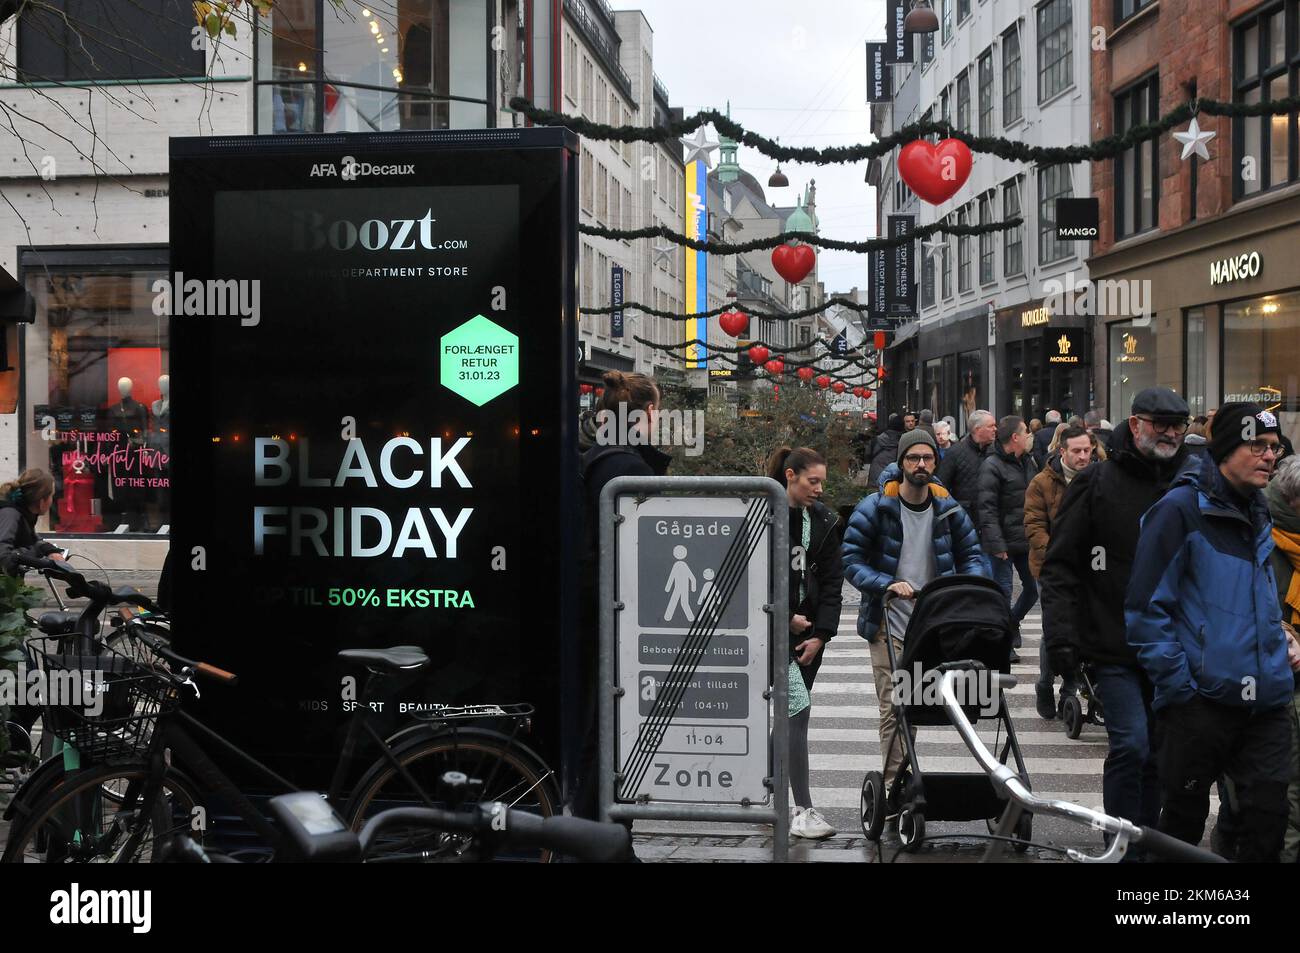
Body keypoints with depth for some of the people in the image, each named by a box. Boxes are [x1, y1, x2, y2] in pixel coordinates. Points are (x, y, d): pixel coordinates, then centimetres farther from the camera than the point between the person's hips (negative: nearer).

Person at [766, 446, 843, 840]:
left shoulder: (823, 521, 7)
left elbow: (832, 582, 6)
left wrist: (821, 634, -2)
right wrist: (787, 617, -9)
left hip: (809, 629, 6)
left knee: (794, 712, 10)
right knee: (797, 708, -14)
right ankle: (802, 811, -12)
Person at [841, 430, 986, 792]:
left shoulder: (948, 509, 3)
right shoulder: (874, 508, -8)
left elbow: (970, 554, 12)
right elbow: (851, 561, -9)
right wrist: (887, 584, -25)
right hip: (888, 623, -4)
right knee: (893, 704, -10)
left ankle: (901, 775, 27)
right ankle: (894, 783, -6)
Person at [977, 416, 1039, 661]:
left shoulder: (1028, 462, 12)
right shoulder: (992, 466, -12)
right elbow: (987, 508, -16)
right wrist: (996, 544, -22)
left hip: (1027, 540, 7)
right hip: (1004, 541, -7)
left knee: (1033, 587, 12)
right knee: (1003, 590, -1)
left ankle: (1012, 622, 37)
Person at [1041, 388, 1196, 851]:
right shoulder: (1096, 483, -3)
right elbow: (1060, 566, -5)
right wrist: (1060, 636, -13)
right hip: (1115, 646, -4)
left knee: (1157, 754, 11)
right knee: (1131, 745, -14)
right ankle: (1123, 849, -1)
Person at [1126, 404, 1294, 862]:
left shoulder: (1258, 516, 13)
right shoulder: (1181, 509, -10)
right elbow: (1146, 609, -13)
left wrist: (1279, 661, 15)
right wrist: (1178, 685, -15)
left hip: (1266, 702, 6)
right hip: (1200, 701, -6)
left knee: (1268, 815, 3)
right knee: (1185, 816, 7)